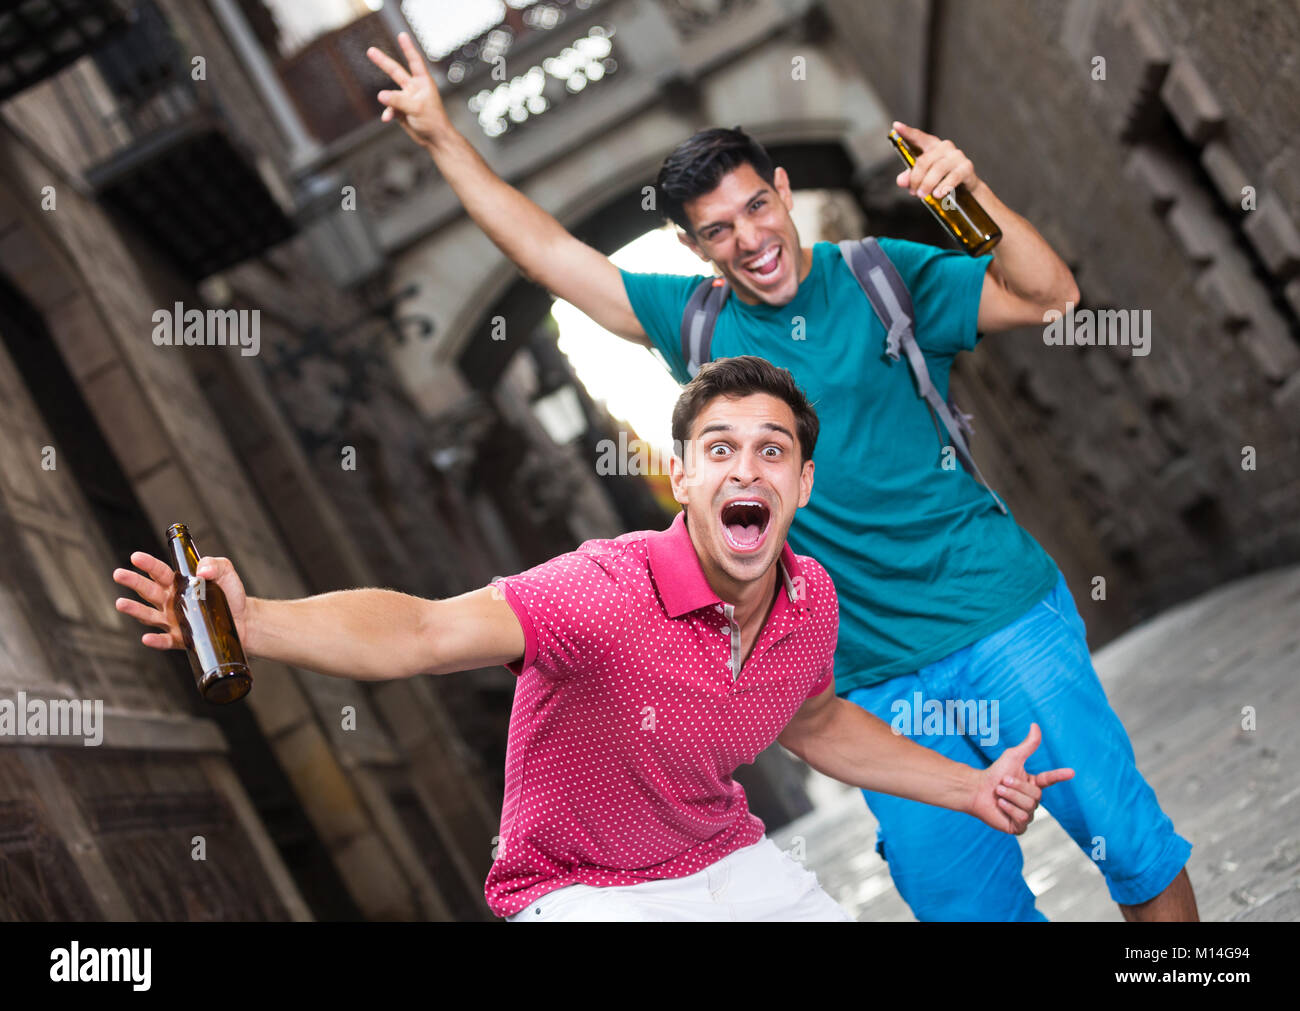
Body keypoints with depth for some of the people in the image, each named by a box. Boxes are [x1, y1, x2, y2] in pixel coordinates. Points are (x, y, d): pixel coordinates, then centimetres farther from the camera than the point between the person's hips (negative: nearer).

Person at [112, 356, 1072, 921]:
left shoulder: (811, 599, -9)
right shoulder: (612, 590, -29)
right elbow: (424, 632, -42)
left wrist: (972, 789, 14)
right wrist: (253, 623, -58)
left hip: (729, 860, 6)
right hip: (579, 888, -6)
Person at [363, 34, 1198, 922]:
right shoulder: (694, 322, 7)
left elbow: (1050, 298, -9)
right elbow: (548, 251, 11)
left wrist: (974, 191, -23)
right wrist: (441, 134, 9)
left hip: (1000, 618, -2)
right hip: (877, 675, 2)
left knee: (1132, 847, -1)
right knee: (966, 903, 4)